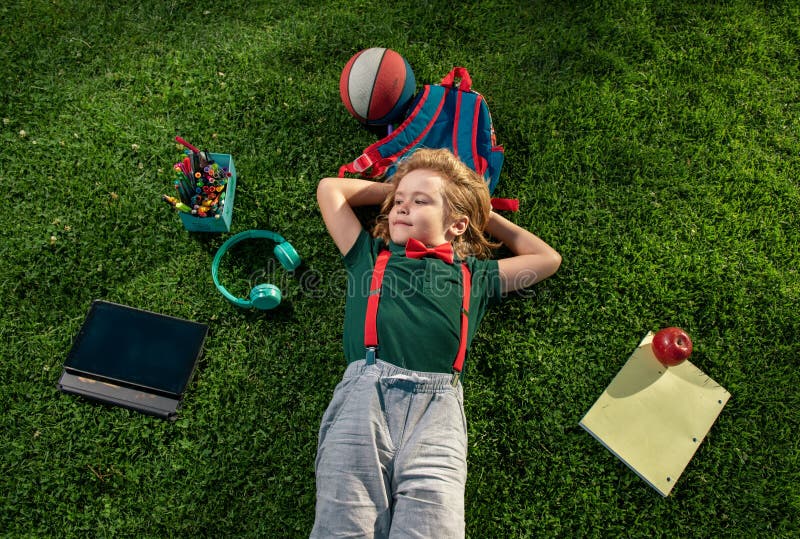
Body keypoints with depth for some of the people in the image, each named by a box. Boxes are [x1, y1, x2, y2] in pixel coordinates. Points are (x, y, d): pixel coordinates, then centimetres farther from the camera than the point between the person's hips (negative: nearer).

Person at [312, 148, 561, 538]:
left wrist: (484, 215, 36)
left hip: (437, 404, 0)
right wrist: (394, 188, 36)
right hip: (364, 391, 0)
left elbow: (548, 259, 35)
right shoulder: (370, 255, 25)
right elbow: (329, 188, 34)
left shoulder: (474, 273, 23)